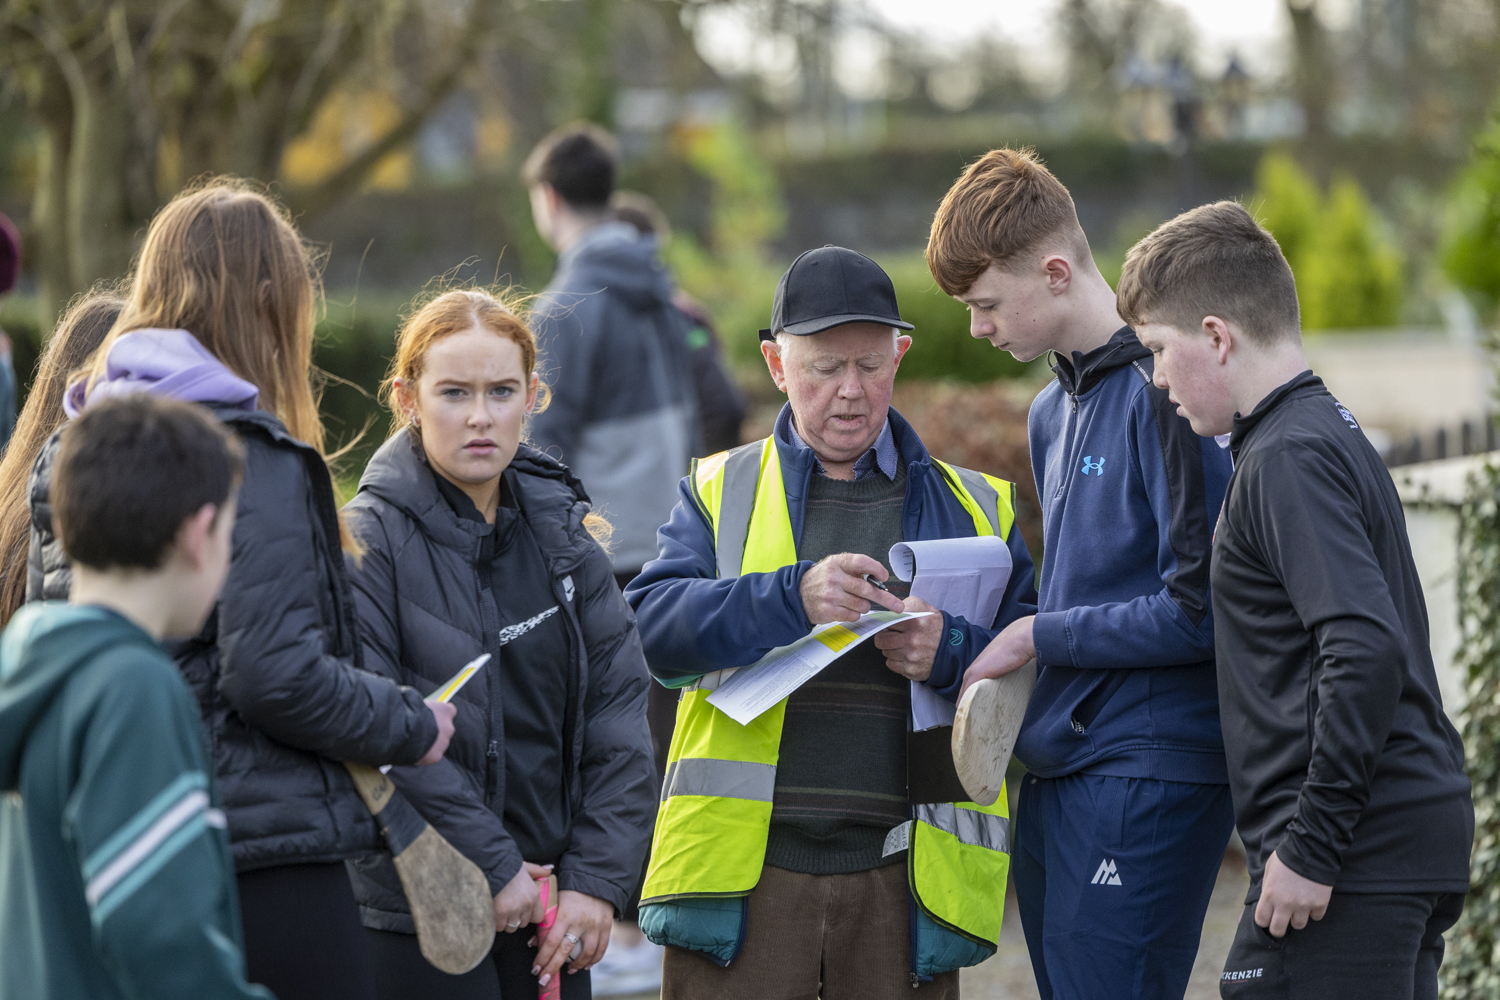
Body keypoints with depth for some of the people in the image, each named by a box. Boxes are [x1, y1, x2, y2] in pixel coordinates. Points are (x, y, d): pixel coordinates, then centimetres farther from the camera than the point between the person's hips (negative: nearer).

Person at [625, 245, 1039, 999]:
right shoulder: (719, 489, 12)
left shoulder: (975, 507, 15)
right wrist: (792, 598, -19)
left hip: (905, 875, 1)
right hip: (743, 870, -1)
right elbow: (651, 625, -4)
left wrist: (950, 652, -12)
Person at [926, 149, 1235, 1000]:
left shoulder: (1164, 394, -13)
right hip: (1058, 772, 9)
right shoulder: (1054, 411, 17)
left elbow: (1201, 610, -17)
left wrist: (1042, 639, -9)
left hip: (1149, 772, -9)